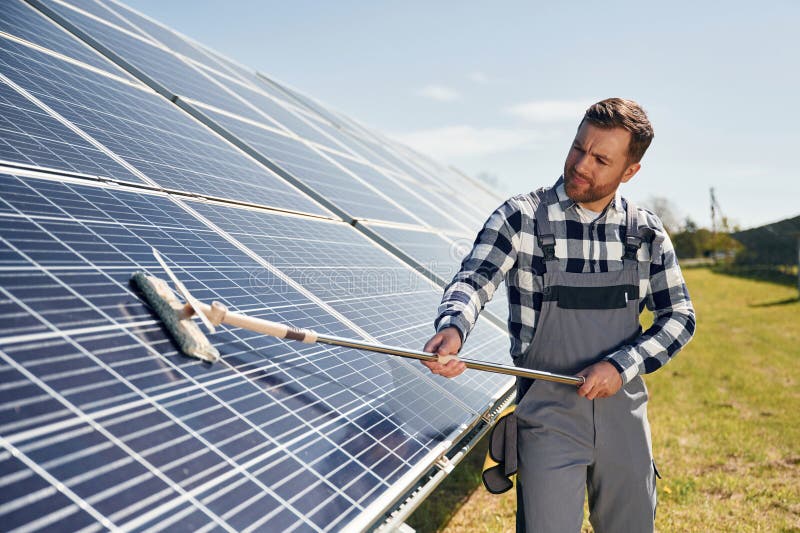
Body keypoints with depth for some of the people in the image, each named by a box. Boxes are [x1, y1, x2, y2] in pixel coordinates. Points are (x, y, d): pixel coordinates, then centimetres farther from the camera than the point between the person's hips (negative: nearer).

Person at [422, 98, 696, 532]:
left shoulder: (647, 233, 2)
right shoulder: (520, 218, -7)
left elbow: (679, 317, 4)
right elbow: (472, 281, -18)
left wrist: (622, 365, -13)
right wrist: (452, 328, -41)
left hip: (625, 413, 4)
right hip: (549, 416, -3)